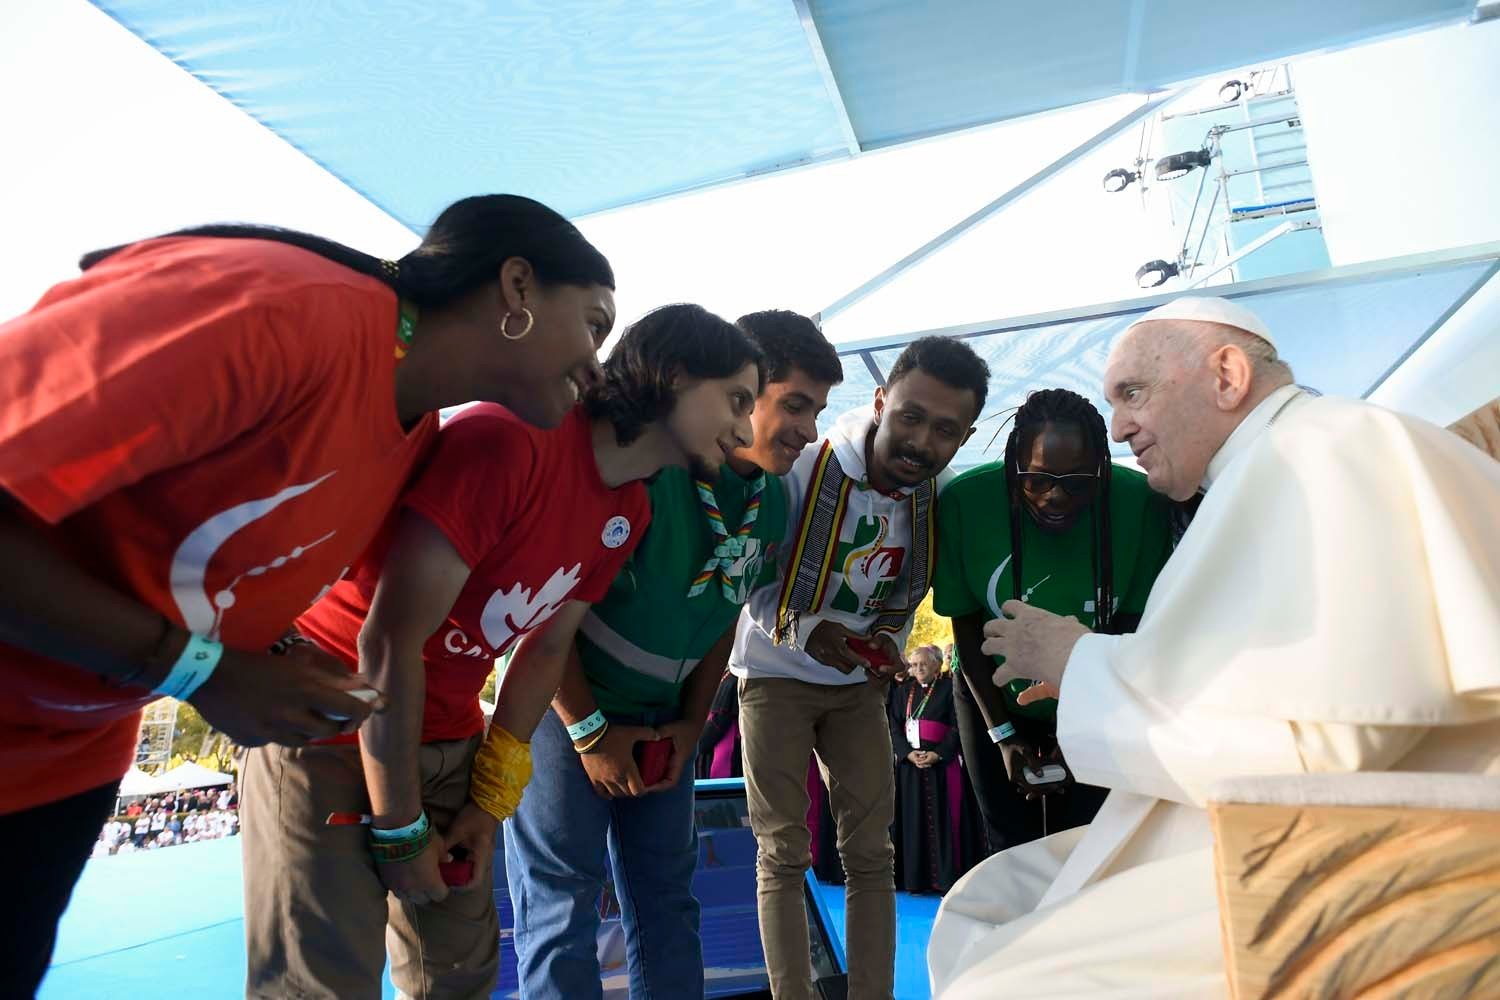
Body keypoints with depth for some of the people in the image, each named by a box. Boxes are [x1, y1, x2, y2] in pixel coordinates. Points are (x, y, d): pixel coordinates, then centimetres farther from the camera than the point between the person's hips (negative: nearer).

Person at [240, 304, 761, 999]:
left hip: (445, 734, 7)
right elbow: (388, 642, -24)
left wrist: (488, 804, 3)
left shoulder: (629, 515, -1)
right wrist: (401, 831, -14)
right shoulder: (508, 441, -27)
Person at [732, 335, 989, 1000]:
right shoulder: (802, 469, -24)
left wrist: (890, 640, -11)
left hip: (860, 684, 4)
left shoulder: (941, 495, -8)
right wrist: (809, 630, -30)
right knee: (783, 855, 1)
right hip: (777, 674, -4)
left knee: (870, 852, 6)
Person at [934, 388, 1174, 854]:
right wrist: (1002, 733, -11)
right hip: (994, 695, 0)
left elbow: (1134, 627, -13)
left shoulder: (1141, 503, -24)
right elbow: (966, 626, -14)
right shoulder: (965, 501, -25)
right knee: (1012, 847, 9)